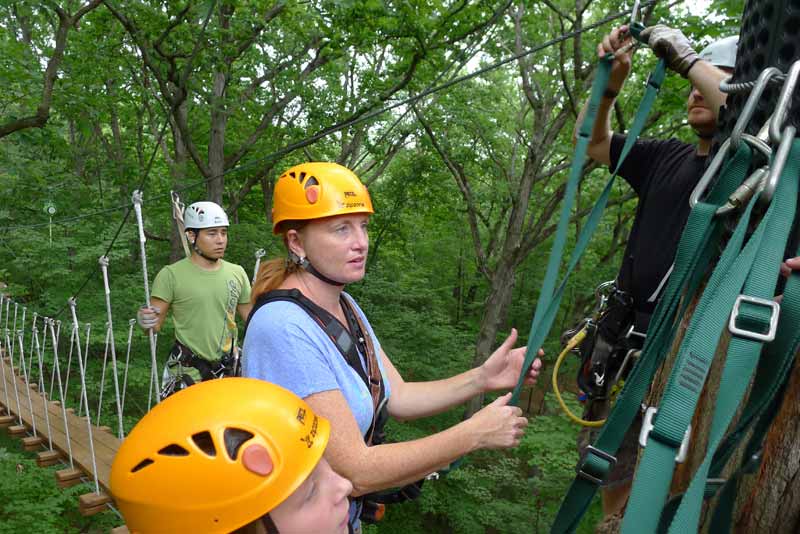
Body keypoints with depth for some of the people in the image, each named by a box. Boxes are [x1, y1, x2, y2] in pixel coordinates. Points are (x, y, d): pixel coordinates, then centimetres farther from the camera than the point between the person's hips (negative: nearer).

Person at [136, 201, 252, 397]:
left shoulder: (236, 273, 2)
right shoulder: (171, 275, -9)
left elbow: (252, 318, 12)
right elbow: (155, 324, -10)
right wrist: (146, 320, -29)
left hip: (229, 370, 4)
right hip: (186, 373, -4)